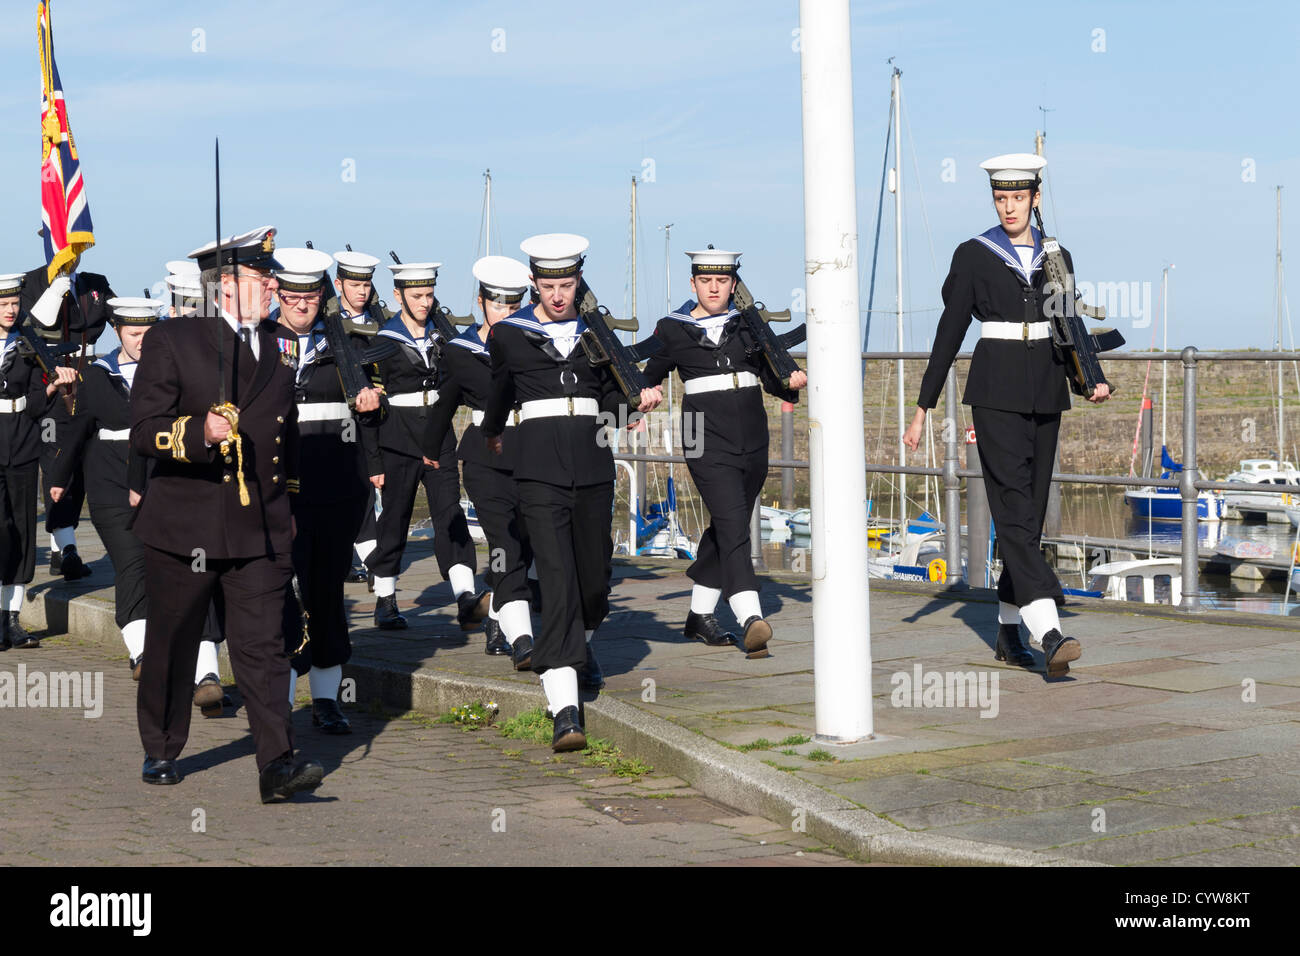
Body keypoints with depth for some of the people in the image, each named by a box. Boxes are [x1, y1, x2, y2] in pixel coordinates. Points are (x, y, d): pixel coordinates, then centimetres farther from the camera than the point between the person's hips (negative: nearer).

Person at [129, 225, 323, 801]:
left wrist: (286, 502, 22)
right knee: (172, 646, 10)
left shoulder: (282, 348, 12)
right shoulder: (172, 342, -3)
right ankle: (161, 752, 28)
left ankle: (277, 764, -11)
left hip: (261, 532, 3)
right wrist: (201, 432, -26)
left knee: (264, 646, -6)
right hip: (185, 529, -3)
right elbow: (143, 431, -9)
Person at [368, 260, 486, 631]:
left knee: (450, 515, -10)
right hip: (399, 439, -3)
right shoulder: (384, 341, -3)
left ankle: (466, 599, -21)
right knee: (394, 519, 5)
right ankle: (385, 601, 19)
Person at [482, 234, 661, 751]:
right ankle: (565, 711, -19)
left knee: (595, 574, 10)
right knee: (557, 577, -14)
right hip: (540, 465, -3)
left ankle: (581, 645, 46)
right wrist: (492, 434, 38)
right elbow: (500, 392, 22)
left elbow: (609, 394, 15)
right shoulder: (508, 334, 5)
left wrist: (638, 401, -6)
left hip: (593, 461, 3)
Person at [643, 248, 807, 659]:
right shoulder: (672, 329, 3)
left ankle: (699, 616, 27)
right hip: (708, 440, -4)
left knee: (725, 530, 14)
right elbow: (650, 378, 11)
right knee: (733, 526, -19)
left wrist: (791, 383, -11)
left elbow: (773, 378, 10)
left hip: (753, 439, 5)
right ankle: (751, 619, -30)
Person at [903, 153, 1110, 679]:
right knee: (1015, 506, -16)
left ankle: (1008, 630, 19)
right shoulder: (972, 256, 0)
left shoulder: (1056, 257, 11)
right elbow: (949, 334, 1)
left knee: (1031, 511, 7)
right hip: (996, 391, -5)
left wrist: (1089, 384, 2)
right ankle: (1049, 634, -28)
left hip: (1045, 391, 5)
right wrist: (923, 408, 1)